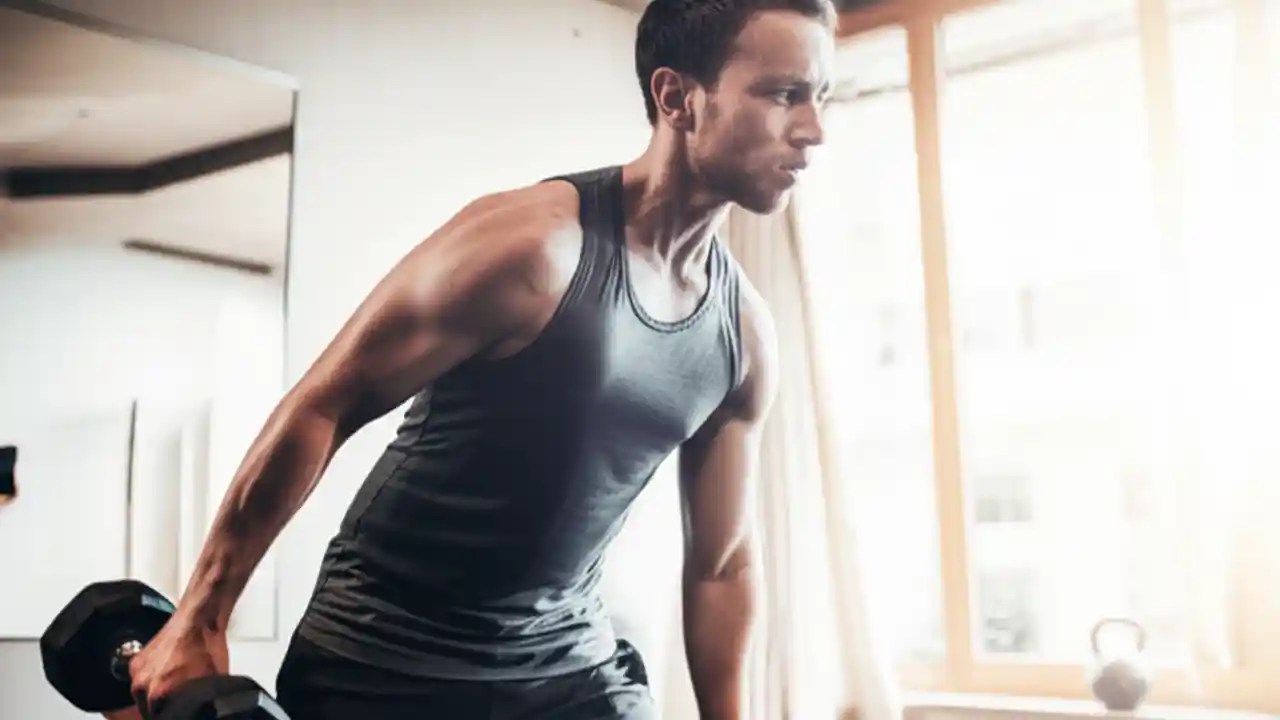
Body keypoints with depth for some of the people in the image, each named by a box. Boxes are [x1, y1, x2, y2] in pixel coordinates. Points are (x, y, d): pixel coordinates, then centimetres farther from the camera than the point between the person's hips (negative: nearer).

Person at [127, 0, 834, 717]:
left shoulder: (747, 331, -3)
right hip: (383, 658, -4)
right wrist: (200, 622, -11)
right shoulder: (527, 241, -20)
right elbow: (322, 408, -14)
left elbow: (723, 561, 6)